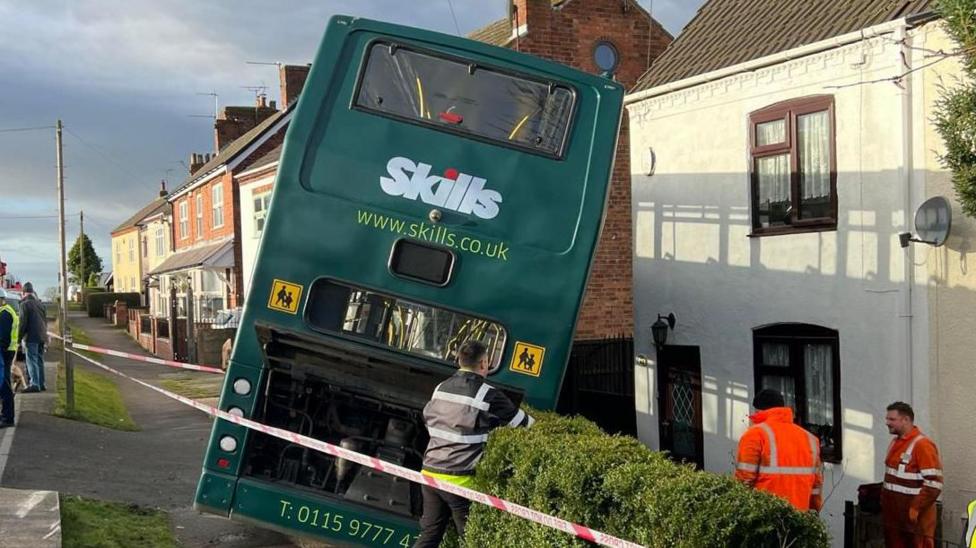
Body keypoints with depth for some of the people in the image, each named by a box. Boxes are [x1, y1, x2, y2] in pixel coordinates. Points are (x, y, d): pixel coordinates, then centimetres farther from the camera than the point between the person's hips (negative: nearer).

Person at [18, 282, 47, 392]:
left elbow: (23, 322, -12)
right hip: (41, 336, 7)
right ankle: (41, 384, 15)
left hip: (31, 337, -7)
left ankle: (35, 384, -16)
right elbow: (45, 320, 19)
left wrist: (19, 337, -7)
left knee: (32, 361, -9)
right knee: (40, 360, 13)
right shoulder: (39, 303, 15)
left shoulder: (25, 304, -8)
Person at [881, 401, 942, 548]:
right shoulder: (895, 442, 13)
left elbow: (934, 484, -20)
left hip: (915, 518, -8)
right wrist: (883, 499, 14)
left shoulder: (922, 445, -15)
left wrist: (916, 509, -21)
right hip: (893, 515, 8)